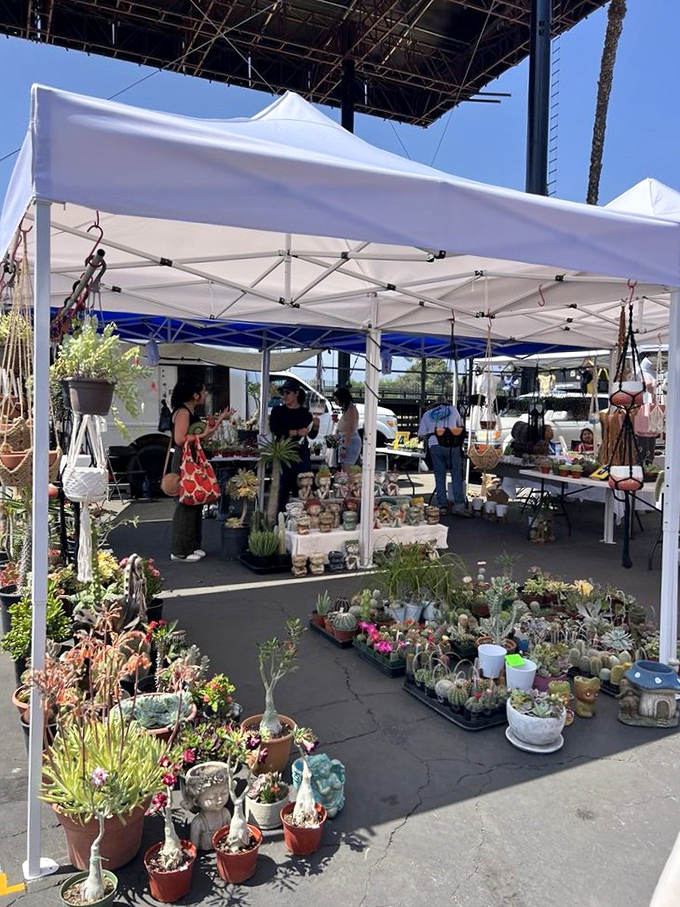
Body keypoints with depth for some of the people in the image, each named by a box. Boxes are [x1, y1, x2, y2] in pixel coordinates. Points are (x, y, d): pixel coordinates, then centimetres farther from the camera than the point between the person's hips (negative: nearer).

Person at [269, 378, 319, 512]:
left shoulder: (305, 412, 10)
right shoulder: (277, 411, 4)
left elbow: (312, 435, 11)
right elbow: (275, 430, -11)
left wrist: (316, 426, -10)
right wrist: (297, 432, -18)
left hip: (302, 454, 2)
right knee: (283, 487, -1)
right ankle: (281, 515, 8)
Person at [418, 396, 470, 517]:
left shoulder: (427, 414, 17)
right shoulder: (453, 409, 16)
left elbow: (421, 434, 12)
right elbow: (460, 425, 29)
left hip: (435, 446, 1)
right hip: (452, 445, -1)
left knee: (440, 477, 5)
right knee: (457, 476, 1)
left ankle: (442, 505, 5)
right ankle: (459, 505, -5)